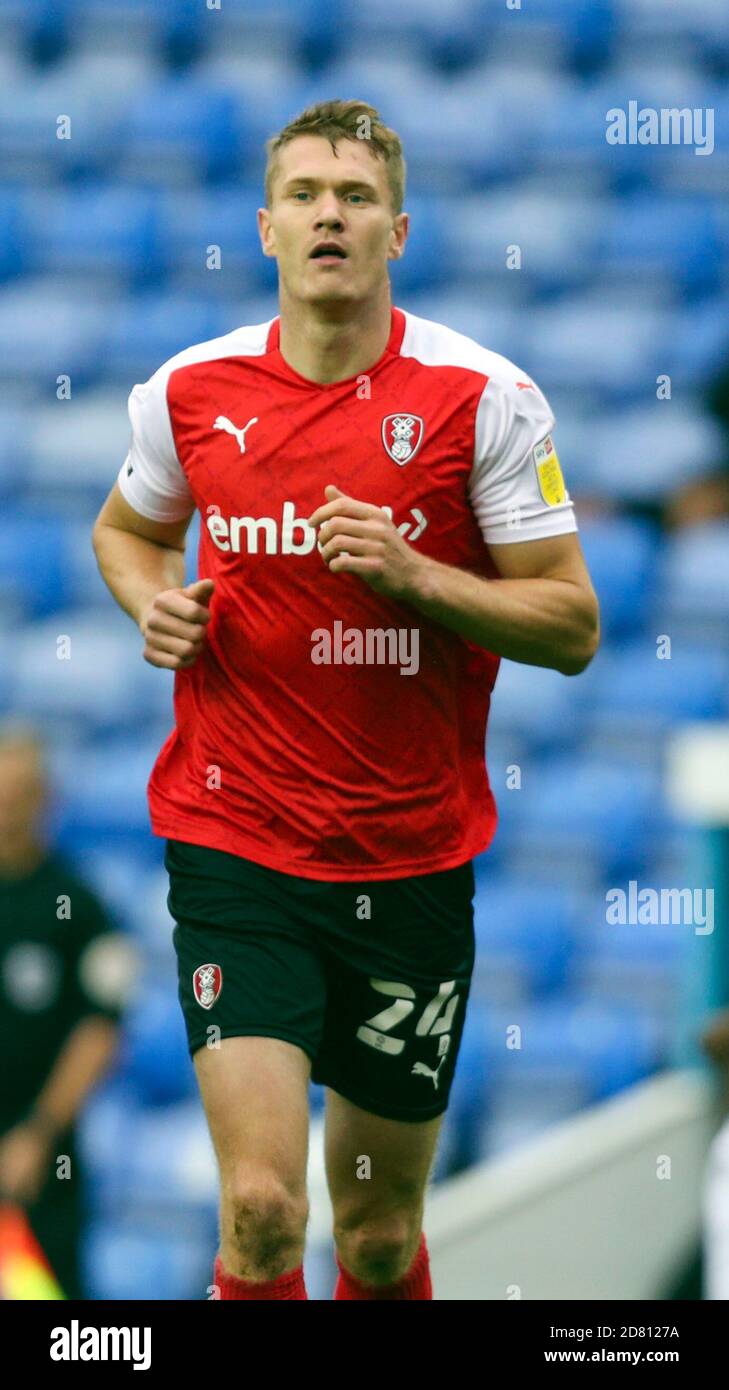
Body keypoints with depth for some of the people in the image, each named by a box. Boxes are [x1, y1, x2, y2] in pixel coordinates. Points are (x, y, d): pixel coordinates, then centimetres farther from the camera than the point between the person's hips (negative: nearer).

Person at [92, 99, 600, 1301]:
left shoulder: (485, 398, -6)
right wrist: (152, 601, -1)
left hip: (413, 861, 0)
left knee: (383, 1234, 11)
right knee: (261, 1209, -17)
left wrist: (412, 574, -19)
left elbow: (572, 627, -5)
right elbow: (125, 527, 22)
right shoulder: (191, 391, 0)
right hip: (235, 846, 0)